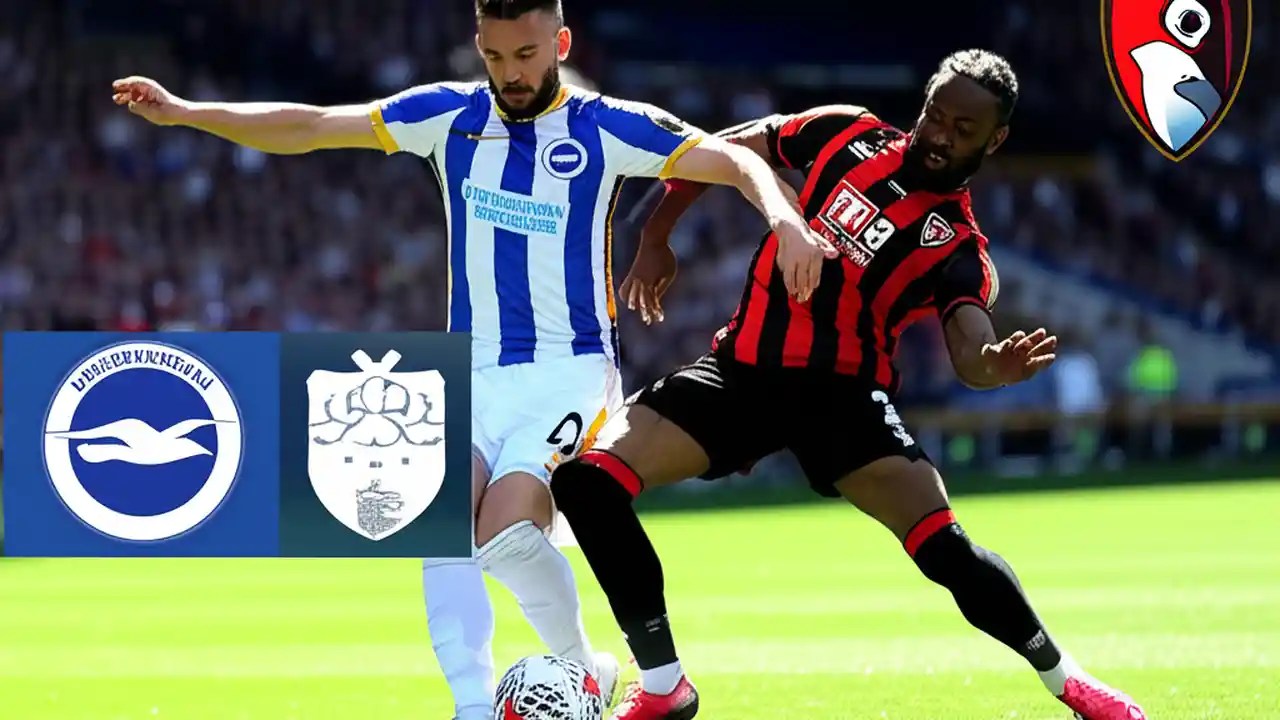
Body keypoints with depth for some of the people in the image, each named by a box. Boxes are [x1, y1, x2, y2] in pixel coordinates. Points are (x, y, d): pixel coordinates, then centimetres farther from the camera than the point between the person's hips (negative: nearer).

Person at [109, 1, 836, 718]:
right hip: (476, 373, 3)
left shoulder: (606, 128, -3)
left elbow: (736, 161, -7)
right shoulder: (450, 116, 4)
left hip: (570, 369, -3)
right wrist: (184, 112, -6)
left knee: (507, 529, -23)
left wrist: (785, 217, -28)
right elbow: (309, 127, 2)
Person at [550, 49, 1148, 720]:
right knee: (588, 477, -16)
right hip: (741, 368, 3)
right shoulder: (847, 134, 2)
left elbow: (969, 348, -25)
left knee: (945, 548, -22)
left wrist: (994, 365, -49)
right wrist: (655, 239, 10)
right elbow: (719, 151, 14)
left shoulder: (958, 249, -6)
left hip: (843, 390, -3)